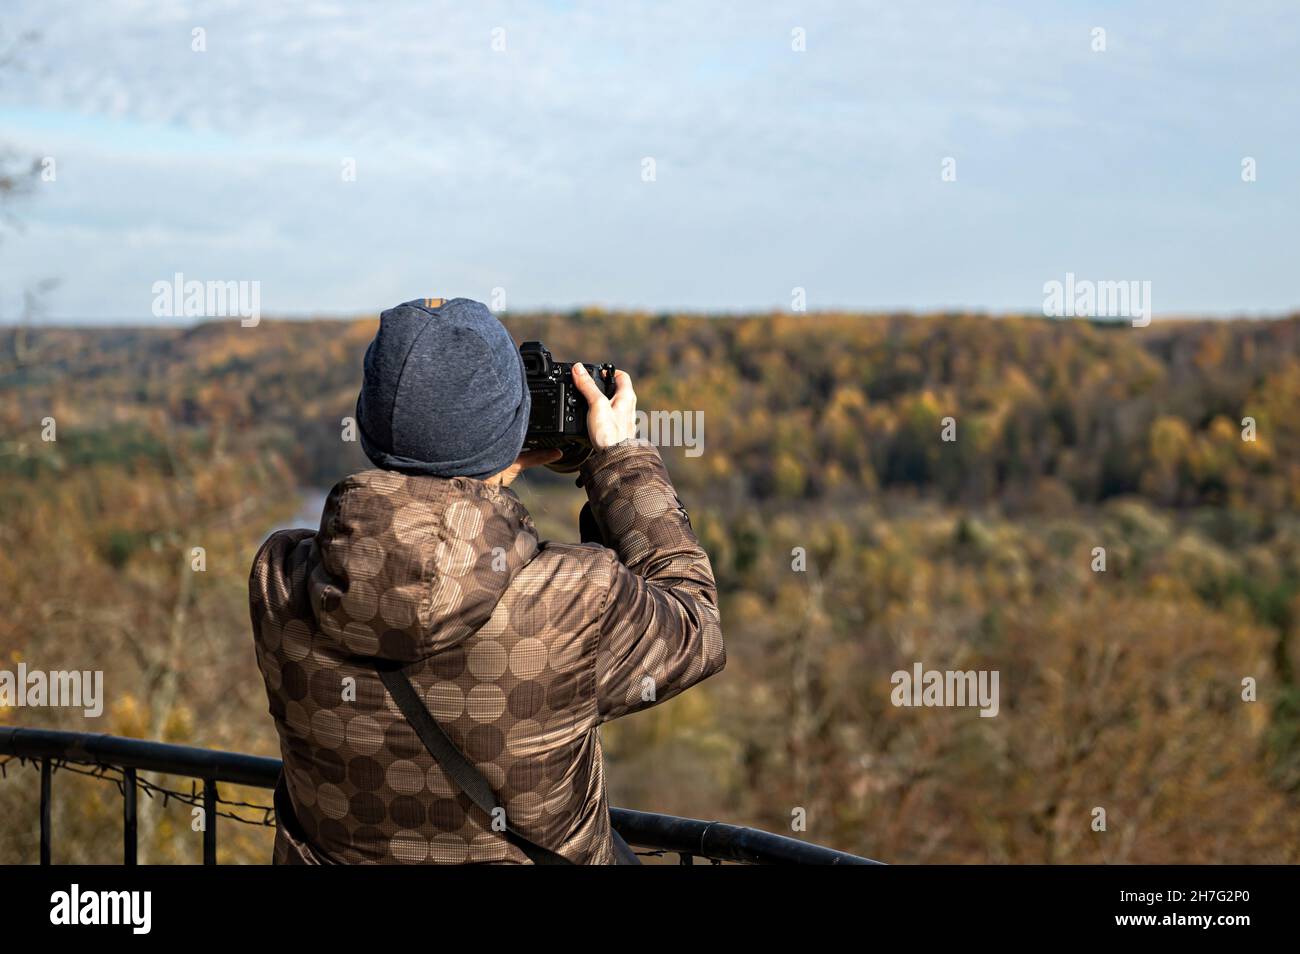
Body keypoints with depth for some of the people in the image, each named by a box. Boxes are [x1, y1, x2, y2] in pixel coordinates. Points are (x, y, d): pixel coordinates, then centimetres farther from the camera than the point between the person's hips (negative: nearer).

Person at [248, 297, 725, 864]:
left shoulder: (277, 583, -21)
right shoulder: (579, 605, -30)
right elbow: (693, 627, -9)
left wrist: (491, 470, 6)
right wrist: (621, 455, -3)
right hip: (536, 853, -2)